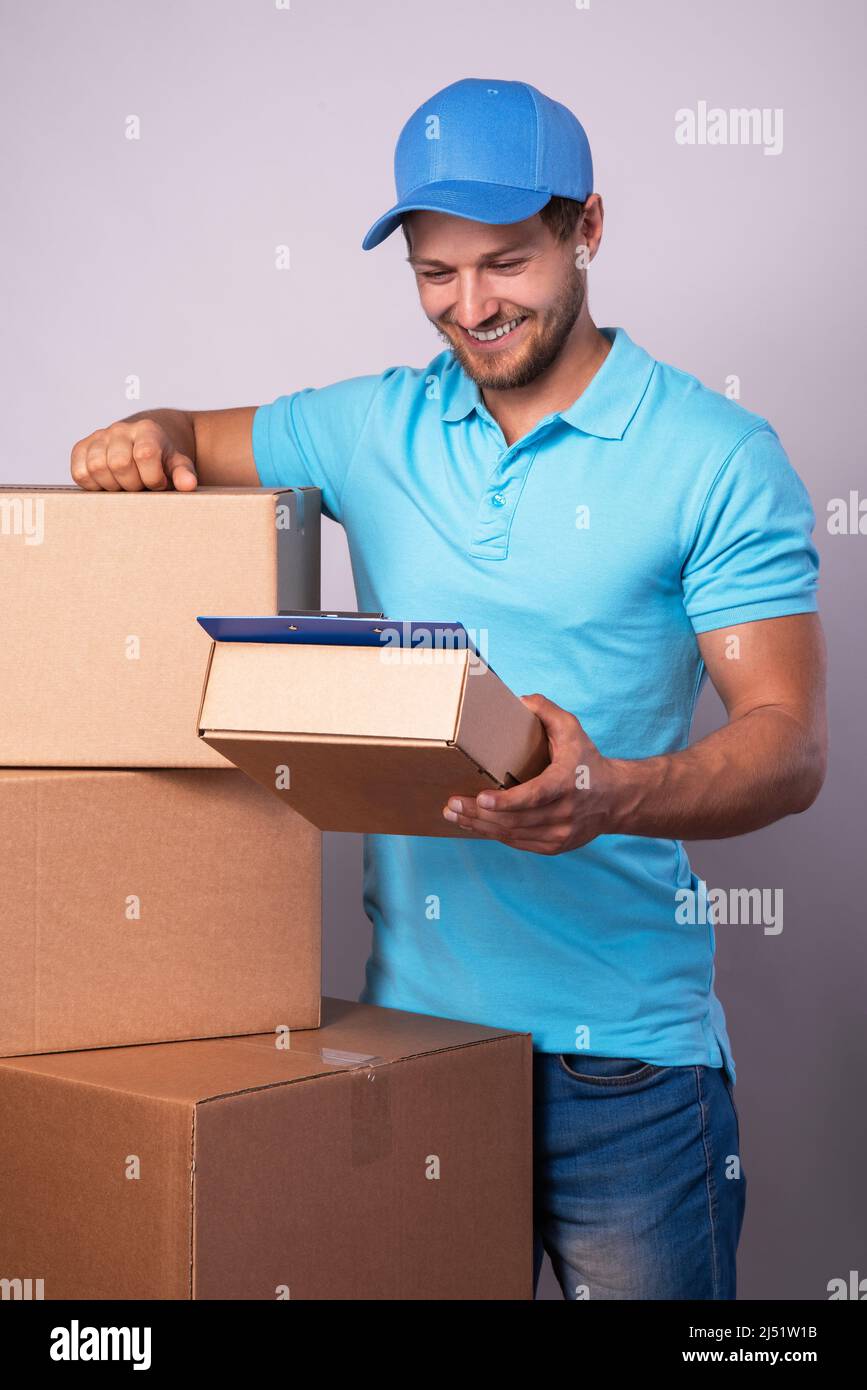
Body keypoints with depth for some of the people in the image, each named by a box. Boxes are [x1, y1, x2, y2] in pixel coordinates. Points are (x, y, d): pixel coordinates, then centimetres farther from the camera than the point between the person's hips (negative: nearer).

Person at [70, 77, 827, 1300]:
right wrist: (144, 442, -2)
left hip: (623, 1051, -3)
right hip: (410, 1014, 4)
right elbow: (196, 441, 23)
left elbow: (790, 744, -11)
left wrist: (612, 795, -31)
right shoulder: (375, 429, 7)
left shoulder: (716, 456, -5)